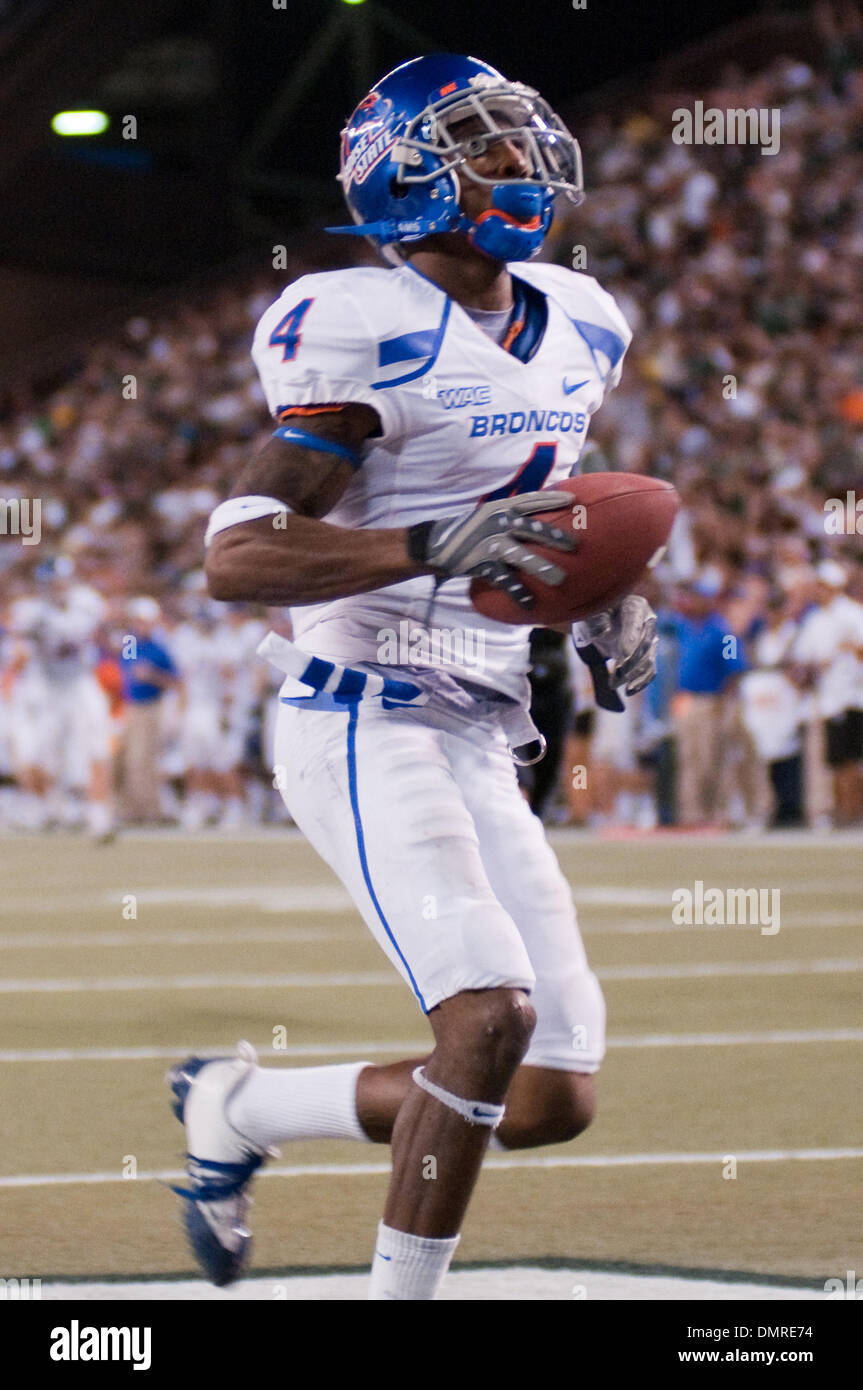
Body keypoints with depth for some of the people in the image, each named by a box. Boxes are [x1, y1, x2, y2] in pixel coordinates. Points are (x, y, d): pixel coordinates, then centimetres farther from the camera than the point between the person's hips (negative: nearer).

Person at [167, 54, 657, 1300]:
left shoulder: (579, 329, 11)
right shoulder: (373, 336, -14)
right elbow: (238, 556, -19)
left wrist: (607, 604, 11)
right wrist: (437, 548, -30)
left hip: (479, 745, 8)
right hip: (369, 722, -8)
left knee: (556, 1098, 4)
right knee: (493, 1014, -27)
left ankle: (238, 1110, 23)